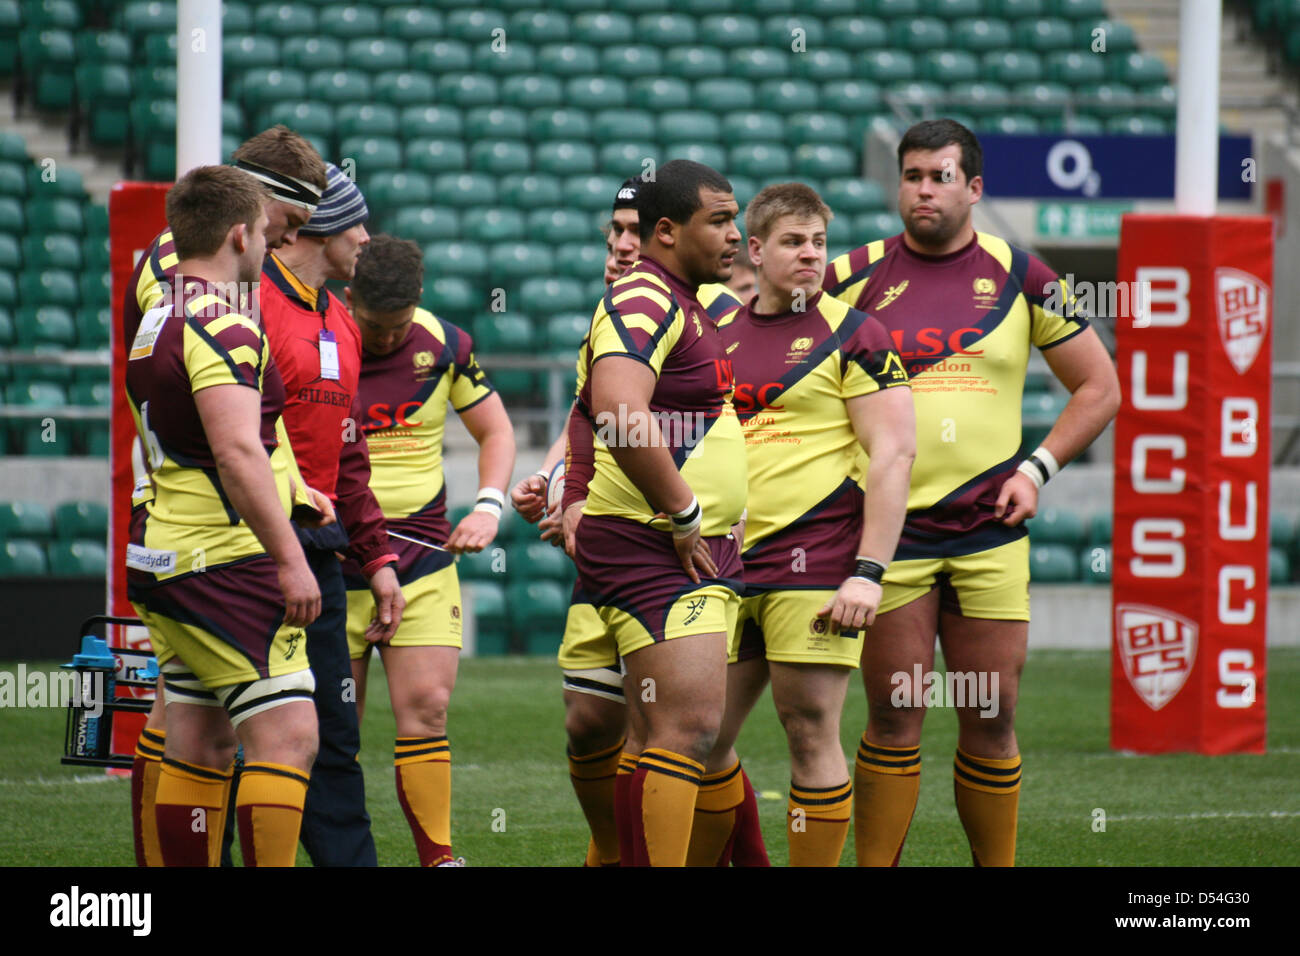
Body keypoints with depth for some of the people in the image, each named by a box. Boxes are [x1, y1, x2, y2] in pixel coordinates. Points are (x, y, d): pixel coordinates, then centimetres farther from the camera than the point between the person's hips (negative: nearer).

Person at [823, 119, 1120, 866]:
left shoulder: (1018, 275, 4)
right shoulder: (858, 277, 2)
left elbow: (1100, 387, 12)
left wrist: (1037, 469, 1)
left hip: (991, 531, 1)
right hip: (890, 530, -1)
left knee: (991, 722, 3)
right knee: (895, 722, -4)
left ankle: (997, 865, 14)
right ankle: (877, 863, 2)